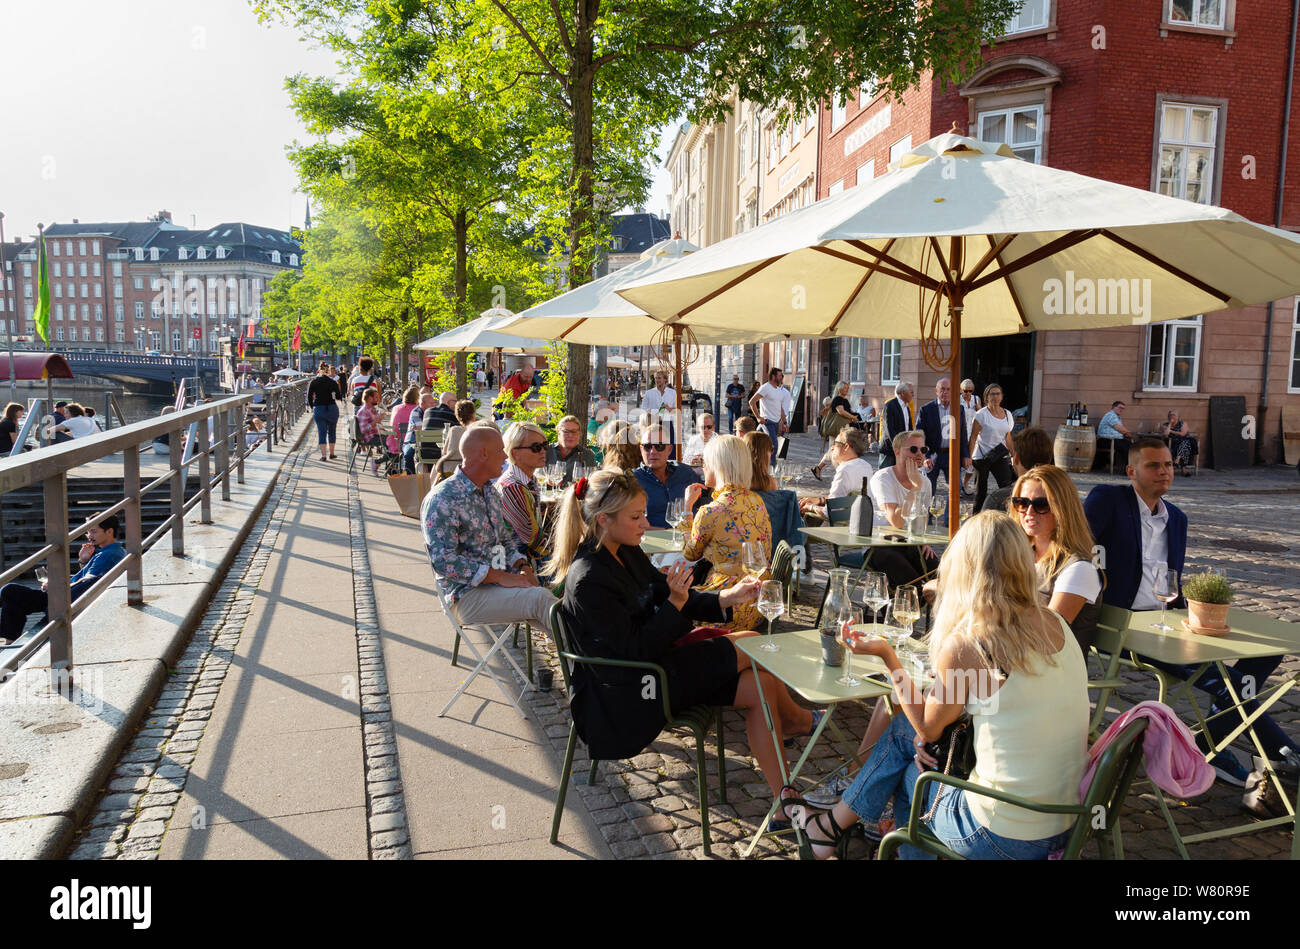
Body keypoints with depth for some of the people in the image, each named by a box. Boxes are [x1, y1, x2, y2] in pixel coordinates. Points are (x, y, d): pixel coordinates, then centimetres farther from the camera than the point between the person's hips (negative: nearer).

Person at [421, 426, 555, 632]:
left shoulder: (491, 493, 17)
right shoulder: (441, 499, -10)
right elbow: (443, 561, -19)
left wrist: (523, 567, 2)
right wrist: (500, 576, -22)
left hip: (502, 580, 8)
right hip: (468, 594, -7)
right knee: (540, 598, -30)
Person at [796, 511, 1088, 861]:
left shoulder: (964, 645, -21)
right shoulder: (1055, 624, -1)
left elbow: (928, 728, -2)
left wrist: (886, 652, 4)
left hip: (1003, 839, -6)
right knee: (904, 730, 19)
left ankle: (833, 826, 44)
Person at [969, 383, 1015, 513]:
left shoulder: (1007, 414, 9)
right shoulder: (981, 414, -6)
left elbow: (1008, 437, 18)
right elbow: (973, 437, -8)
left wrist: (1013, 455, 16)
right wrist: (969, 457, -13)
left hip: (1000, 456, 4)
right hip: (982, 457, -4)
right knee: (981, 489, 3)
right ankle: (977, 515, 15)